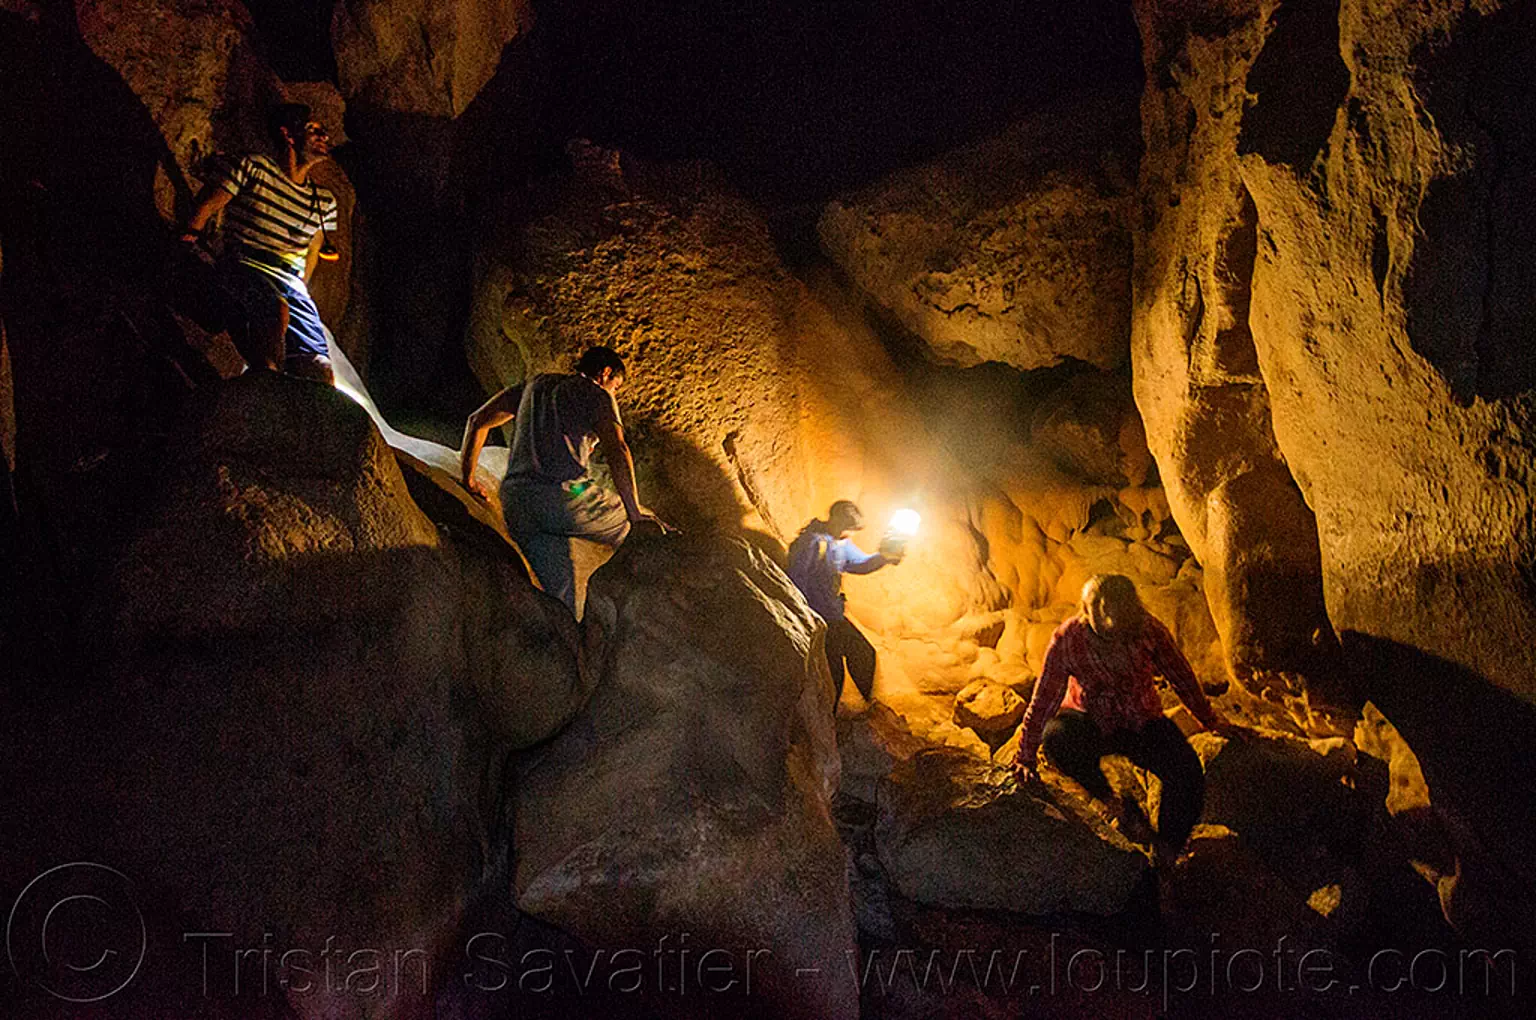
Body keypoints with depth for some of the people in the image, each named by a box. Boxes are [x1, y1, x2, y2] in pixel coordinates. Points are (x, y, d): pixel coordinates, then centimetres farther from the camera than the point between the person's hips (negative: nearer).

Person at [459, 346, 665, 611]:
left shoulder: (536, 384, 29)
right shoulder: (597, 395, 11)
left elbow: (478, 420, 26)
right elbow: (617, 450, -7)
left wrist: (467, 479, 32)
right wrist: (634, 512, -10)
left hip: (516, 503, 6)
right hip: (565, 496, -5)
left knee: (560, 595, 4)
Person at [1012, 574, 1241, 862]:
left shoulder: (1149, 630, -18)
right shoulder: (1068, 639, -21)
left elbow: (1181, 676, -1)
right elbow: (1044, 697, -15)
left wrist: (1210, 721, 10)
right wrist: (1026, 756, -12)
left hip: (1142, 722, 1)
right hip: (1090, 722, -1)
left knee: (1187, 772, -25)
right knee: (1056, 738, -34)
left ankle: (1165, 854, -6)